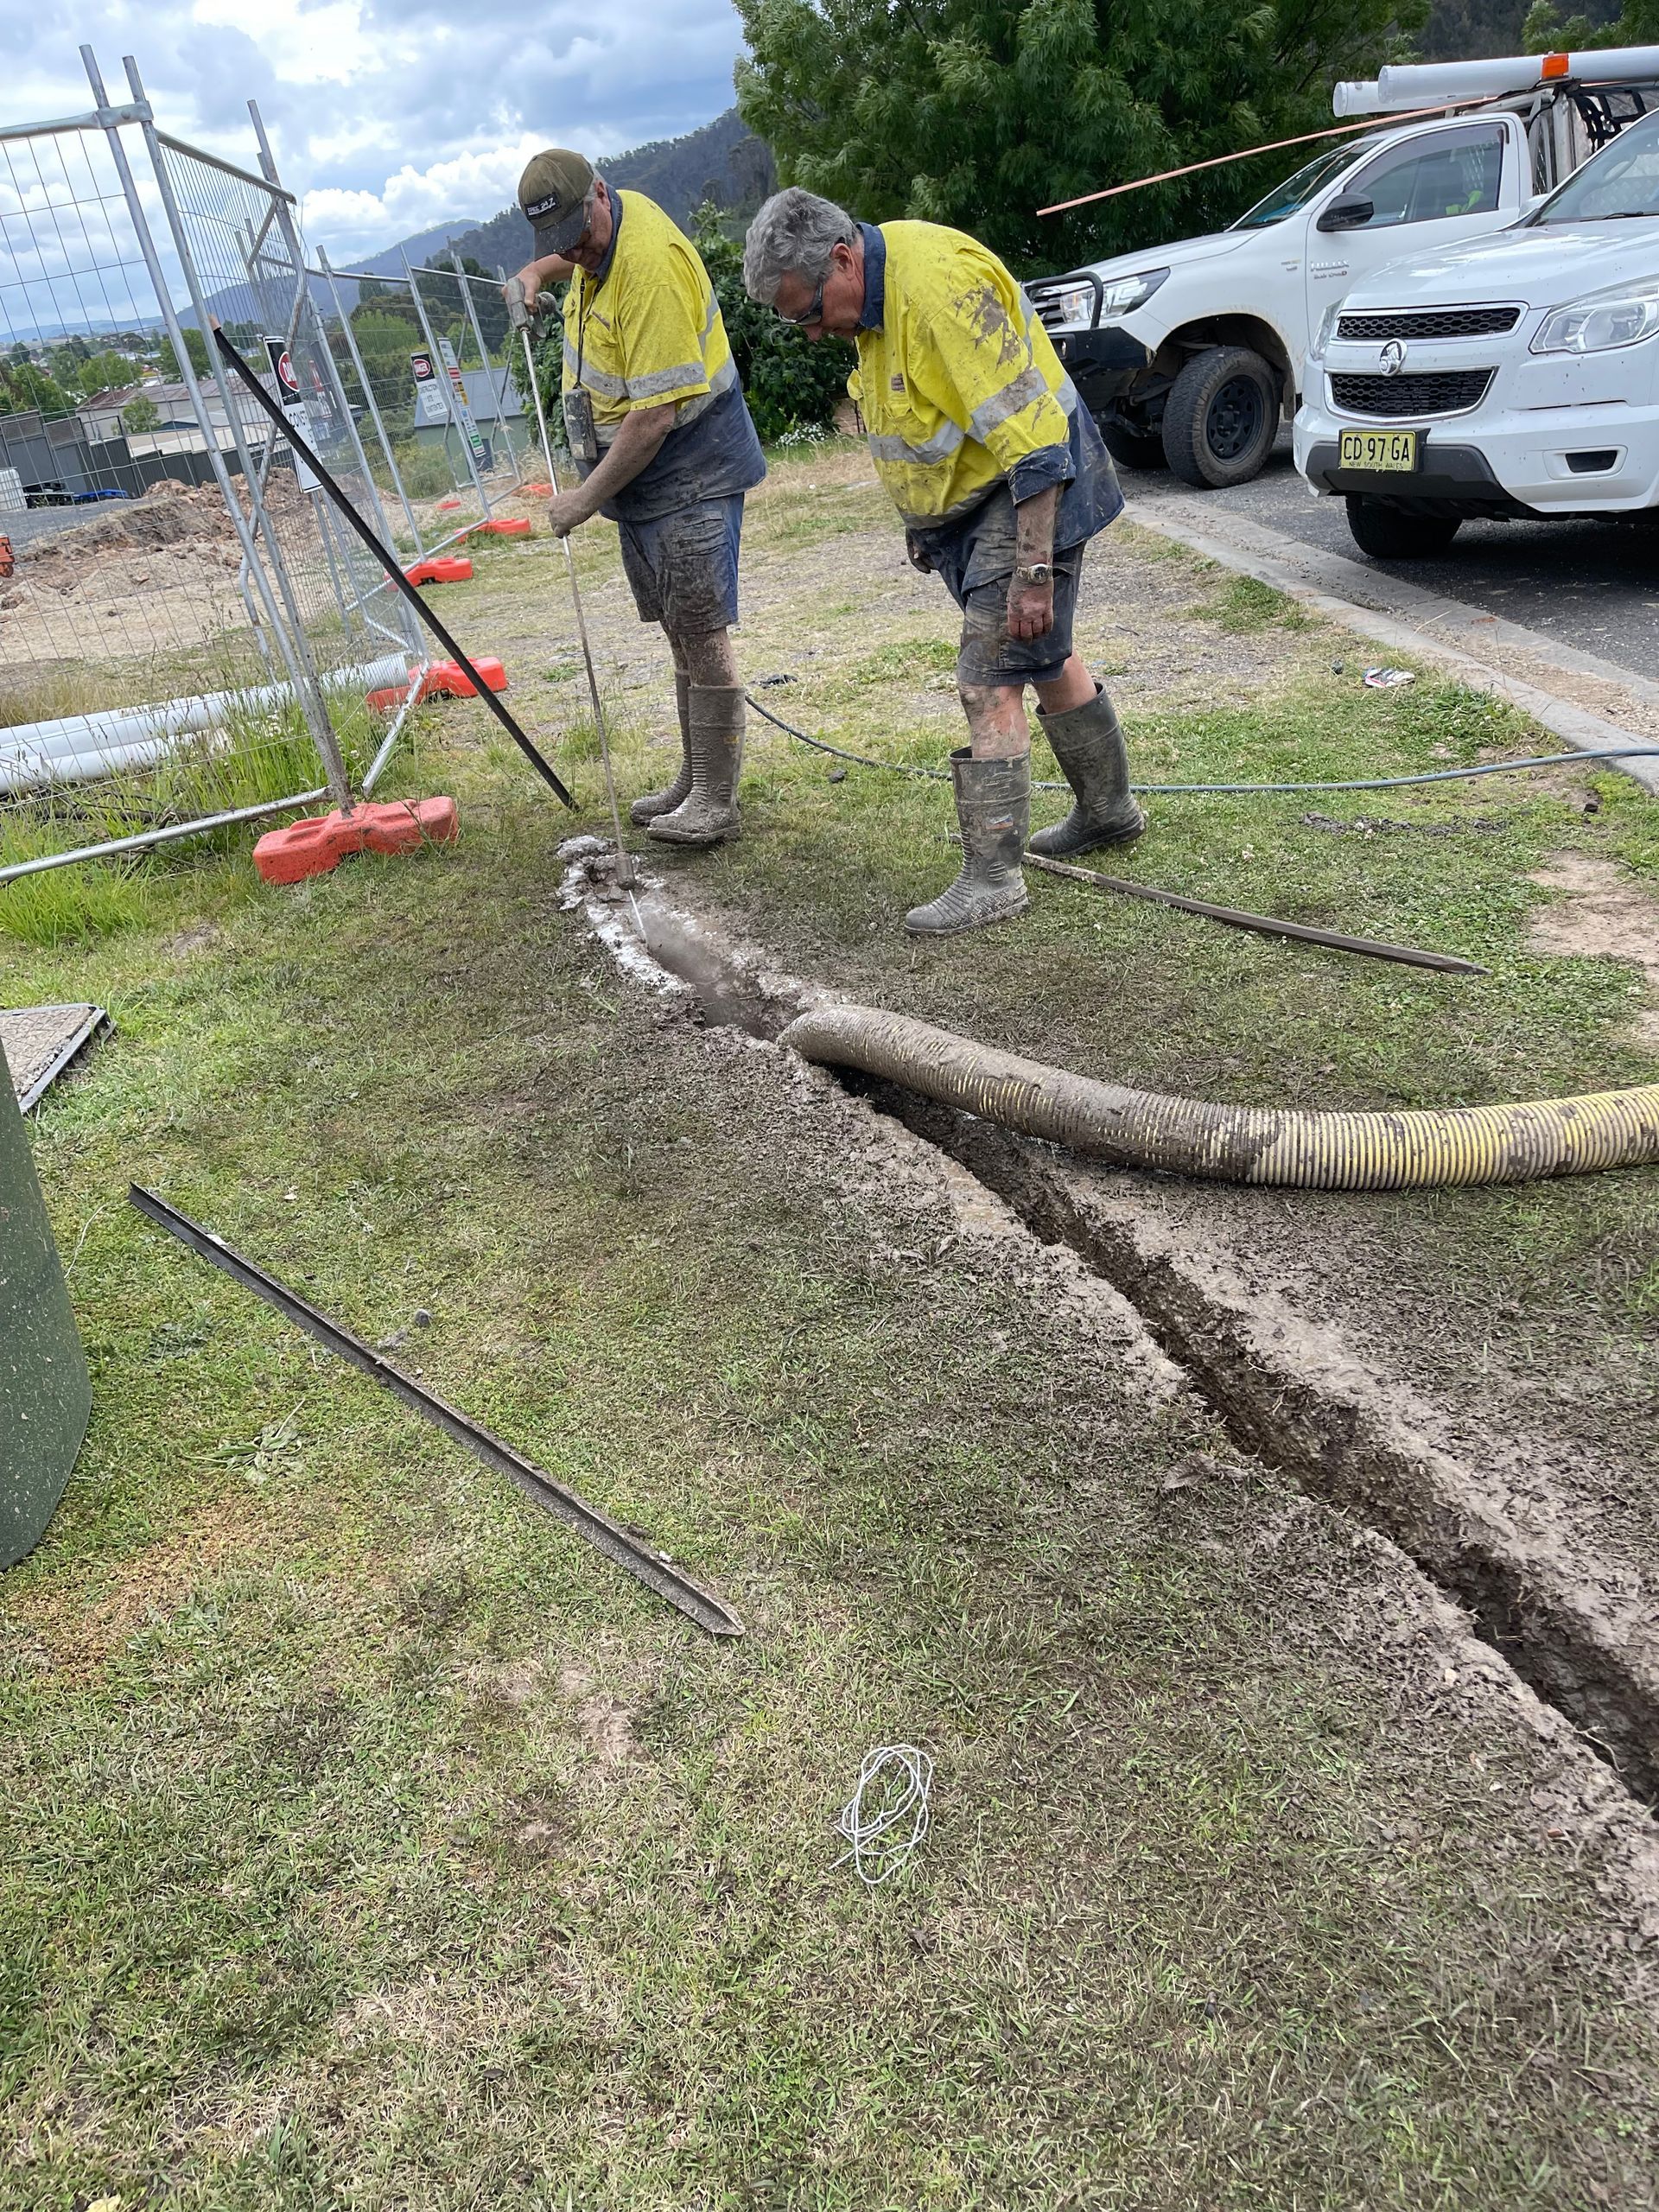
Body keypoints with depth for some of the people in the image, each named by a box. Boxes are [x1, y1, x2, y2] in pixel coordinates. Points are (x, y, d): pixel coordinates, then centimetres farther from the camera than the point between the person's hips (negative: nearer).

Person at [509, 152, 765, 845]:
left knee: (702, 631, -9)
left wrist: (588, 497, -21)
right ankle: (693, 781, 21)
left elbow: (654, 415, -26)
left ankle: (716, 800, -5)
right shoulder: (599, 227, 6)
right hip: (637, 474, 10)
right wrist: (537, 271, 16)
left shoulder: (649, 267, -24)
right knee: (680, 632, 13)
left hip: (689, 470, -10)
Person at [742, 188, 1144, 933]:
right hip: (968, 496, 10)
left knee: (989, 683, -14)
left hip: (1030, 489, -10)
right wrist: (921, 521, 20)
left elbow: (1032, 440, -30)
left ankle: (993, 877, -8)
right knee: (1044, 657, 18)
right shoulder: (870, 288, 2)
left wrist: (1033, 572, -31)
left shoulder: (940, 284, -28)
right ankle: (1109, 811, 35)